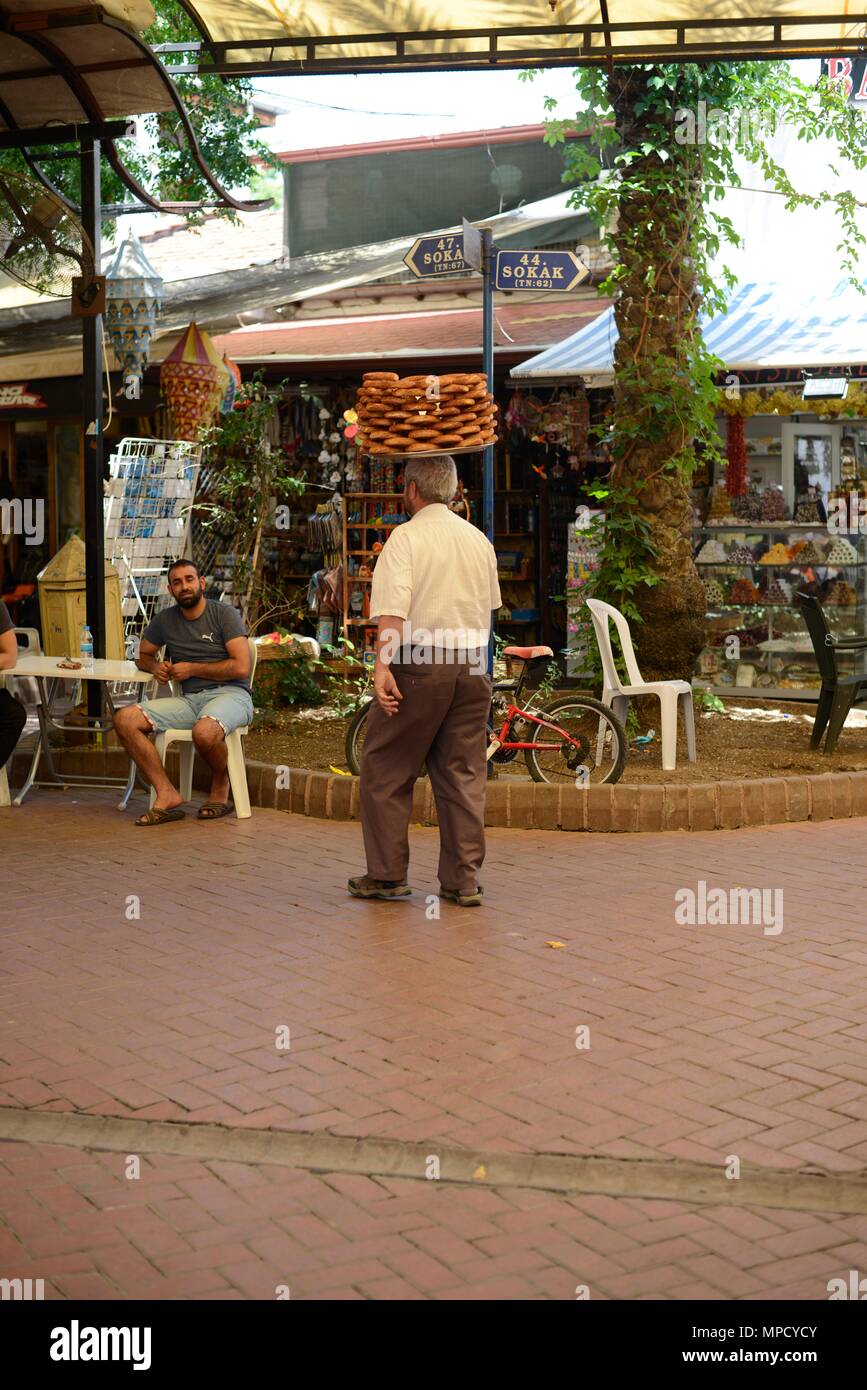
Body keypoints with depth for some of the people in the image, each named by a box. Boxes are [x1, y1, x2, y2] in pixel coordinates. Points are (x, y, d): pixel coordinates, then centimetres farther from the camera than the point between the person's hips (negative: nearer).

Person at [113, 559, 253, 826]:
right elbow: (143, 655, 30)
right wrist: (155, 666, 4)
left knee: (204, 732, -40)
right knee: (125, 719, -17)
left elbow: (241, 667, -10)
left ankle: (220, 784, -5)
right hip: (190, 699, 5)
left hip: (230, 694, -5)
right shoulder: (165, 620, 14)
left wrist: (191, 669, -6)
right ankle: (167, 794, -19)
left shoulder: (224, 614, -1)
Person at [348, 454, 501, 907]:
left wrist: (383, 666, -23)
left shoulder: (406, 537, -6)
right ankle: (464, 880, 10)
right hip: (472, 664, 6)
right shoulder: (478, 539, 13)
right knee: (463, 775, 9)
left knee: (385, 771, 6)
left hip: (419, 663, -6)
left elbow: (394, 610, -17)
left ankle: (387, 874, 10)